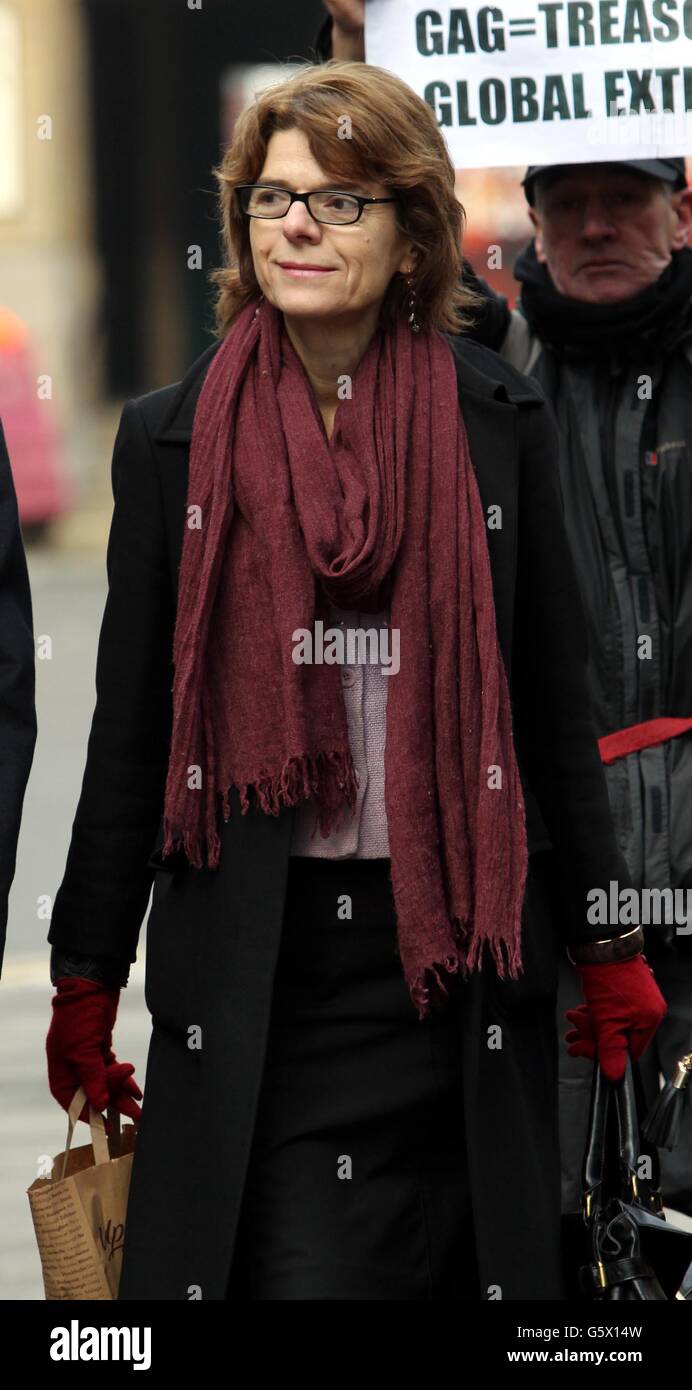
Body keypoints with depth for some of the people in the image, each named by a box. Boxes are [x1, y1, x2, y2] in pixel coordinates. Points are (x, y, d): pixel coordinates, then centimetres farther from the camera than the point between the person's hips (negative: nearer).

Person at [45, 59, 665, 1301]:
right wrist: (85, 979, 6)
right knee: (284, 1263, -6)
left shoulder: (496, 420, 4)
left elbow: (556, 698, 8)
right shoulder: (174, 437, 3)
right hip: (253, 959, -1)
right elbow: (130, 729, 6)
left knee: (449, 1261, 3)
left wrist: (609, 943, 8)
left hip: (454, 947, 1)